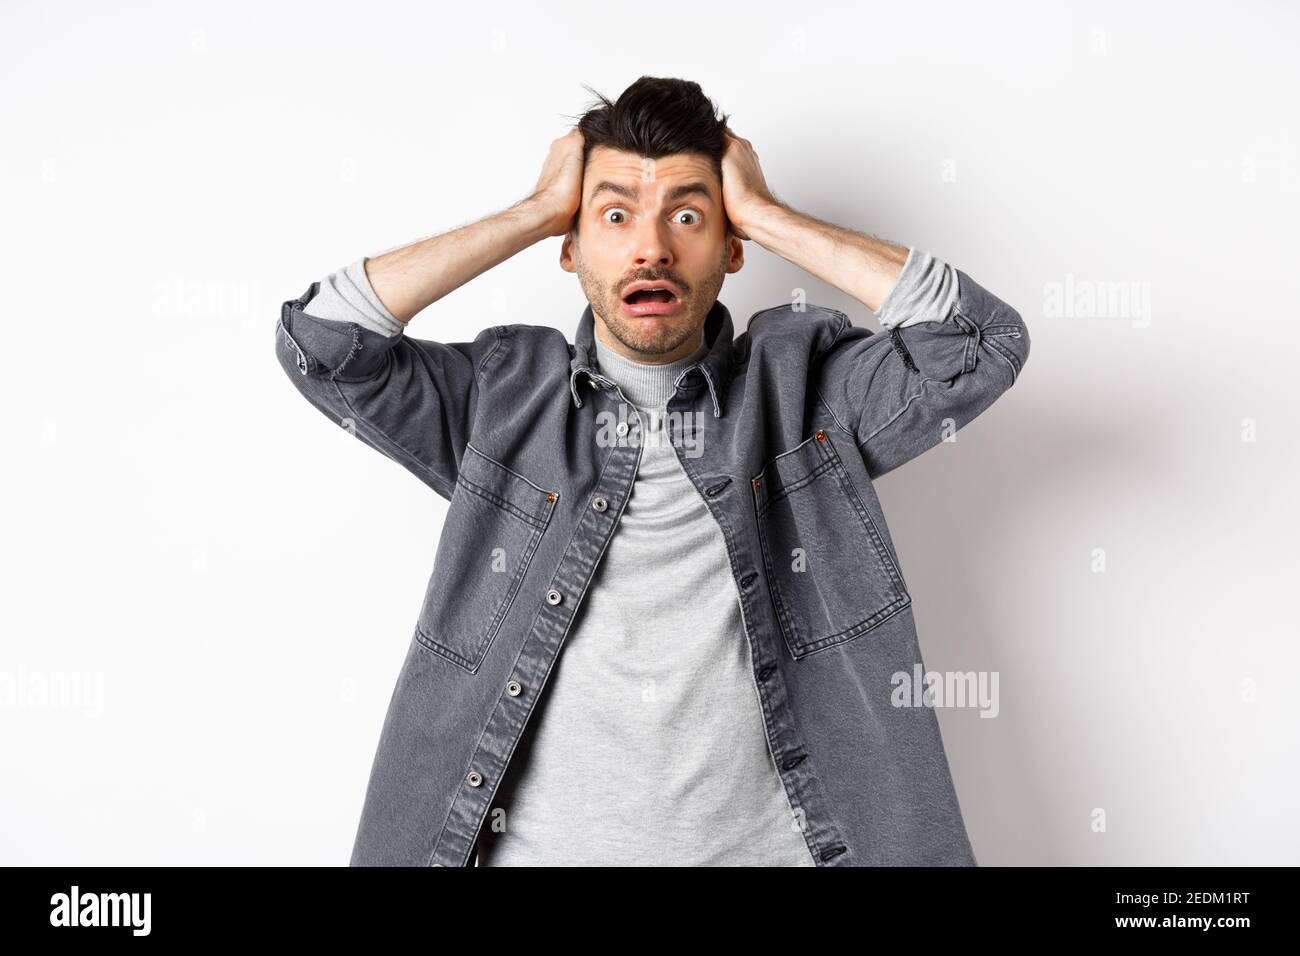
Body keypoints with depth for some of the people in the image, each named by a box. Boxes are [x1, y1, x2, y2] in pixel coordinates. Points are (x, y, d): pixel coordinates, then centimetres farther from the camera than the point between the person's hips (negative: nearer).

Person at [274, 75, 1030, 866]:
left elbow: (984, 340, -9)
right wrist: (536, 211, -3)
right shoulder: (504, 395, 4)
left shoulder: (805, 385, 3)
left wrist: (764, 211, -5)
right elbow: (319, 338, -6)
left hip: (765, 841, 0)